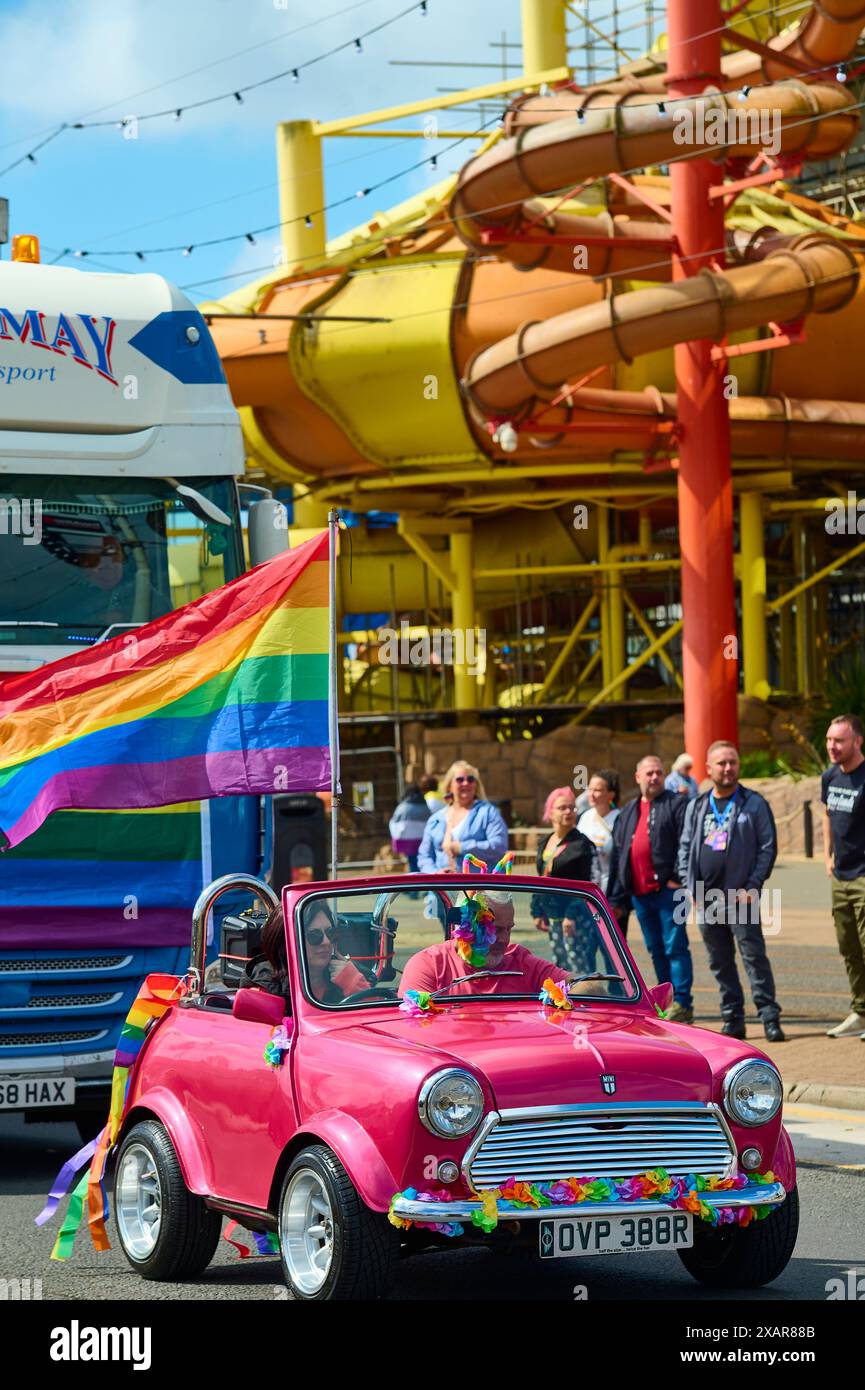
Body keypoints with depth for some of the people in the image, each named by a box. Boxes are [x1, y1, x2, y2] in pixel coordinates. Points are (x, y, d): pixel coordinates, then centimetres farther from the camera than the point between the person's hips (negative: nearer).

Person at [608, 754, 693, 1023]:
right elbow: (617, 856, 18)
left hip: (667, 889, -7)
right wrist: (617, 897, 14)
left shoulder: (675, 805, -1)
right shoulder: (628, 812, 19)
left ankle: (682, 1003, -6)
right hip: (639, 893, 7)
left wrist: (678, 878, -17)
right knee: (655, 949, 11)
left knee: (675, 946, -7)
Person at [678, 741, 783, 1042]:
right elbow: (685, 848, 14)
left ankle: (769, 1017, -6)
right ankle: (733, 1020, 13)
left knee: (754, 956, -8)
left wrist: (753, 885, -11)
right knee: (720, 963, 7)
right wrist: (691, 887, 3)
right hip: (706, 900, 5)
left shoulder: (754, 804, 0)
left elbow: (768, 847, -3)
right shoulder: (696, 807, 14)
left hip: (740, 896, -5)